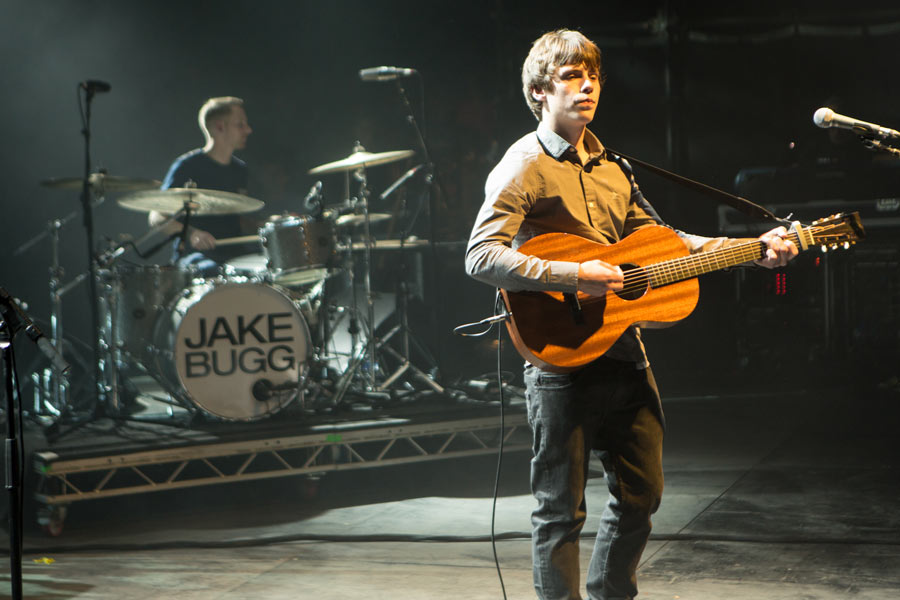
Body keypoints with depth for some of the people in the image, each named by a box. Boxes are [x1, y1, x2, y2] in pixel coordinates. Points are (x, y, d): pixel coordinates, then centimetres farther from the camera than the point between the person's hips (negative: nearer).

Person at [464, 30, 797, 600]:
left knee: (642, 493, 14)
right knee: (562, 508, 0)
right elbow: (482, 257, -19)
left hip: (623, 351, 8)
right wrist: (574, 277, -28)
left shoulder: (610, 167, 16)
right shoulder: (524, 167, -8)